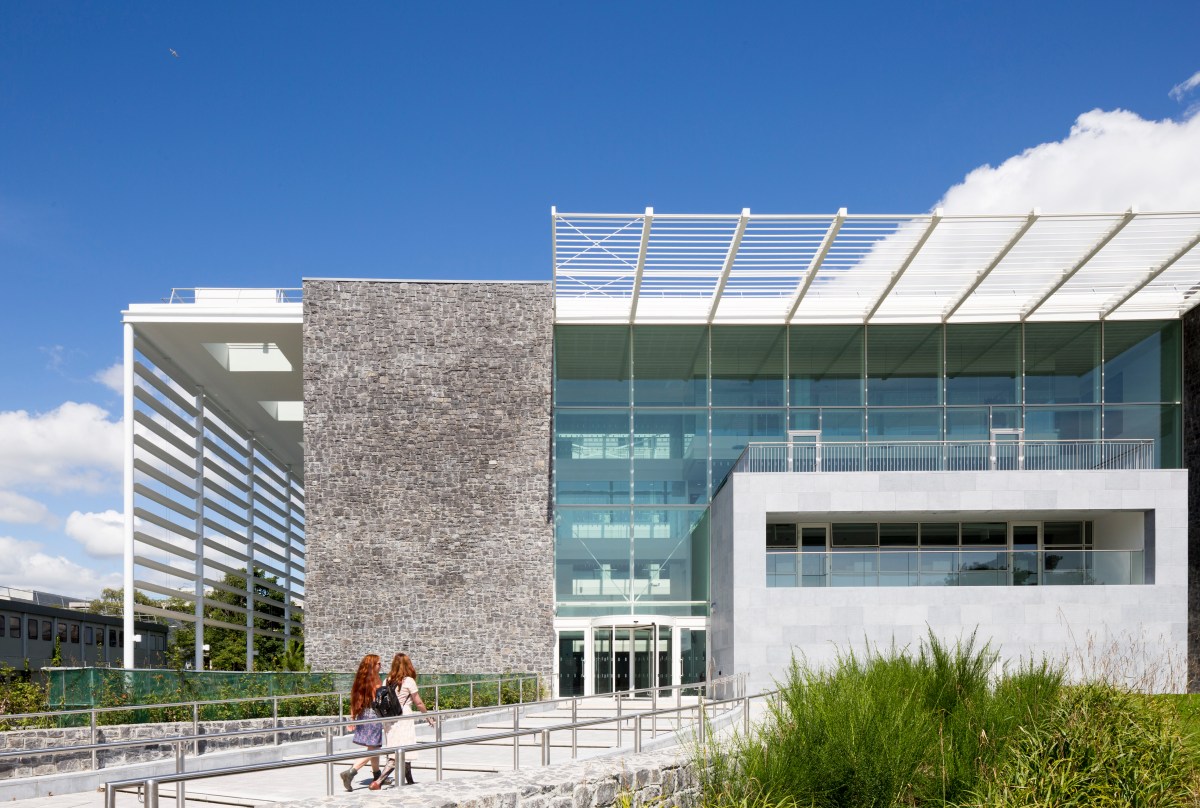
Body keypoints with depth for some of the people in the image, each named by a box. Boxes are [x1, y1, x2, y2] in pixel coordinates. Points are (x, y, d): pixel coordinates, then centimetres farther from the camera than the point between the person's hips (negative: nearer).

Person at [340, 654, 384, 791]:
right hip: (373, 717, -8)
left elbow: (354, 699, 10)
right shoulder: (374, 681, -13)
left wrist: (353, 718, 15)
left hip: (362, 717, 8)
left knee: (374, 748, 20)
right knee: (372, 750, -4)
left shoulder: (360, 680, 8)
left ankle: (377, 777, 30)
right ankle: (350, 772, -17)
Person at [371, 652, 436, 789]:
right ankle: (377, 782, -19)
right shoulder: (408, 681, -10)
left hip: (391, 721, 7)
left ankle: (410, 782, 27)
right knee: (398, 758, -7)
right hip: (404, 720, -7)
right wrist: (428, 717, 10)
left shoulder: (388, 681, 5)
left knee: (405, 756, 18)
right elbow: (418, 703, -4)